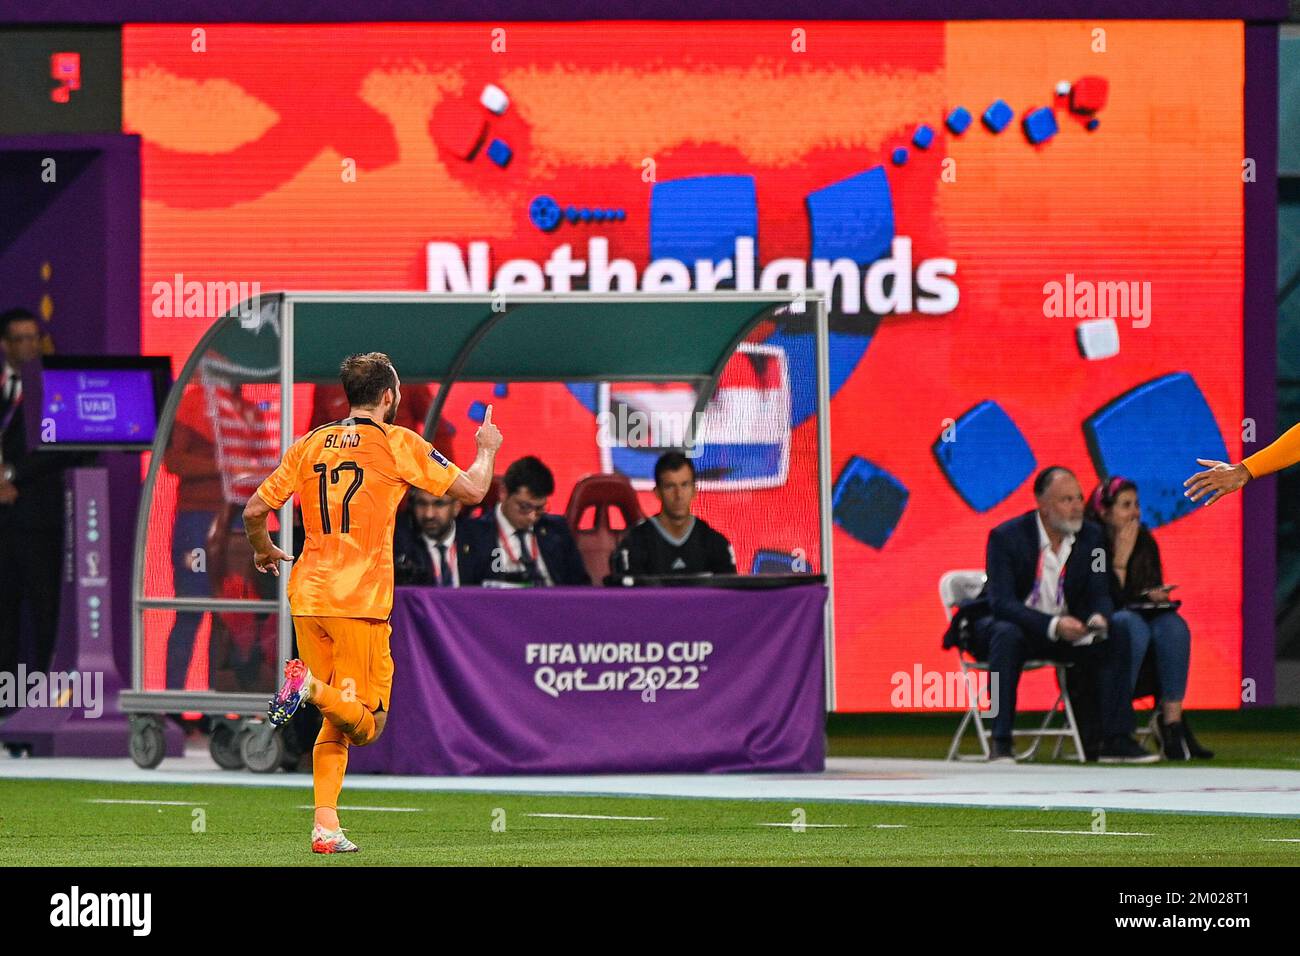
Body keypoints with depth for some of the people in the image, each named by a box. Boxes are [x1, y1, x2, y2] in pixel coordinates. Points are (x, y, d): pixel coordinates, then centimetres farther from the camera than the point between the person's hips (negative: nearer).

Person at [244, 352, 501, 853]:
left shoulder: (309, 445, 11)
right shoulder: (398, 443, -2)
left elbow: (254, 511, 11)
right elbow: (472, 490, 0)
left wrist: (263, 550, 33)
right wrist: (487, 449, 21)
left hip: (307, 597, 5)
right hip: (361, 604, -5)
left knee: (333, 725, 14)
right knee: (366, 724, -2)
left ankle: (325, 826, 2)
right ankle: (313, 686, -29)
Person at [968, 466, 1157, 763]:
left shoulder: (1091, 536, -4)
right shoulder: (1006, 537, -20)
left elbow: (1099, 595, -3)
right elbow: (1002, 603, -28)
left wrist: (1098, 620, -29)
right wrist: (1053, 625, -41)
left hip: (1064, 628, 5)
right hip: (1000, 623, -5)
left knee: (1116, 635, -17)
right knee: (1008, 635, -39)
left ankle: (1116, 739, -18)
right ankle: (1001, 743, -37)